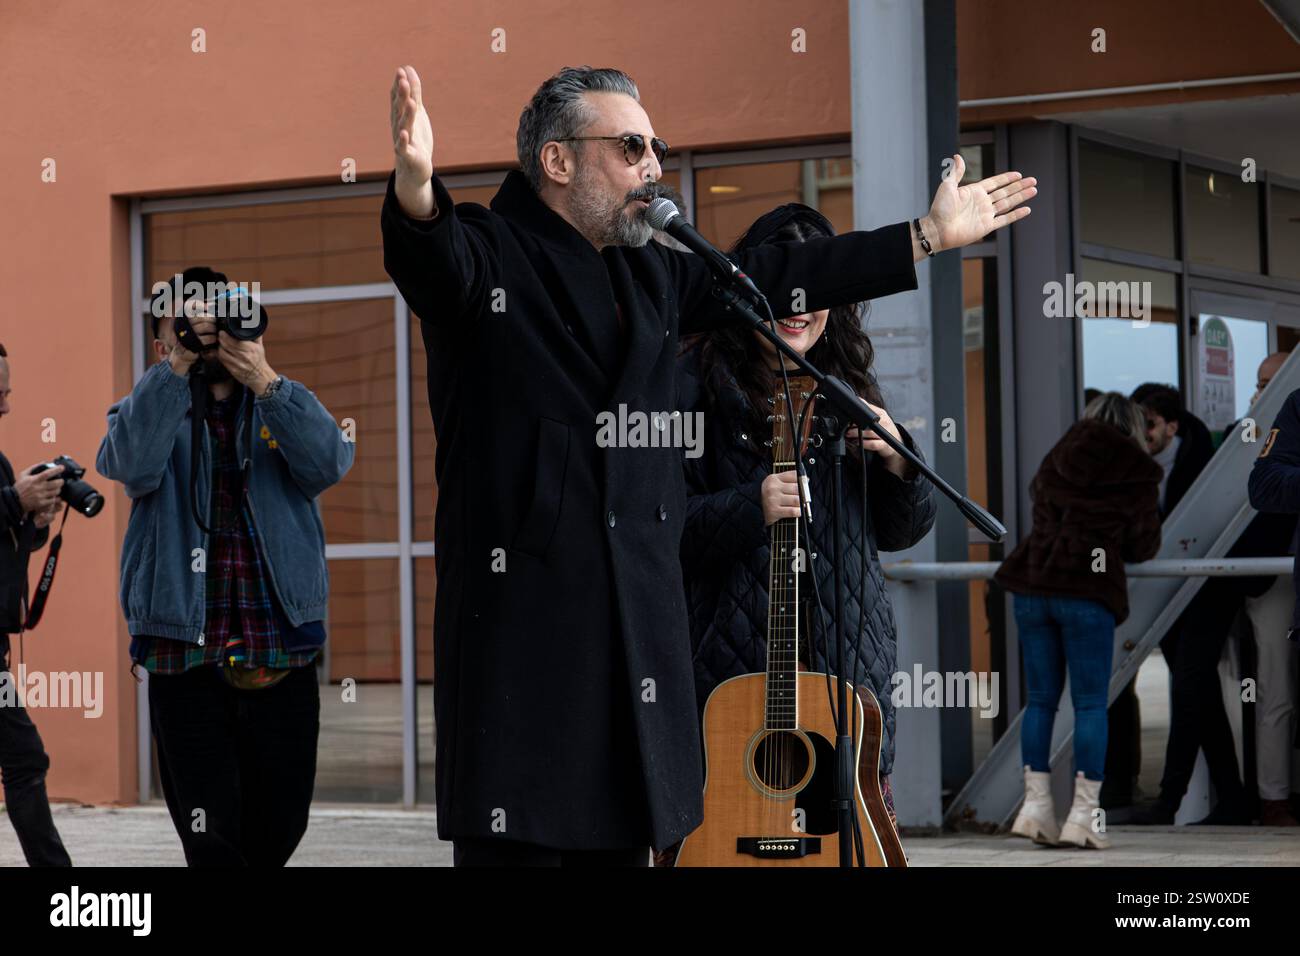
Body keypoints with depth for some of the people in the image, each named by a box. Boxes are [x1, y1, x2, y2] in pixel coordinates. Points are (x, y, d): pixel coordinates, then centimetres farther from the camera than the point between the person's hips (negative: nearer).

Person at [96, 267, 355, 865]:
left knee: (277, 836, 9)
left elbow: (329, 463, -9)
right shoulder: (147, 413, 10)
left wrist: (263, 380, -19)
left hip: (284, 663, 2)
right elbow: (132, 465, -14)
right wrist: (177, 367, -17)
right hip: (186, 662, -2)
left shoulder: (283, 409, 14)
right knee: (212, 845, -7)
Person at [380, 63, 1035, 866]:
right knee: (518, 843, -9)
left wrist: (929, 236, 28)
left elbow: (776, 279, 26)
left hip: (640, 620, 8)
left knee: (629, 836, 9)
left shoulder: (651, 275, 19)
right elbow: (430, 254, -26)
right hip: (522, 613, -8)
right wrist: (417, 186, -51)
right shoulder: (485, 254, -4)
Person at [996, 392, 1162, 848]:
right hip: (1087, 591, -4)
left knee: (1041, 700, 11)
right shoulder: (1137, 472, 3)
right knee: (1091, 704, 0)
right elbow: (1142, 547, 8)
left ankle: (1036, 803, 7)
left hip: (1032, 586, 4)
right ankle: (1084, 814, -4)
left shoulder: (1056, 461, 16)